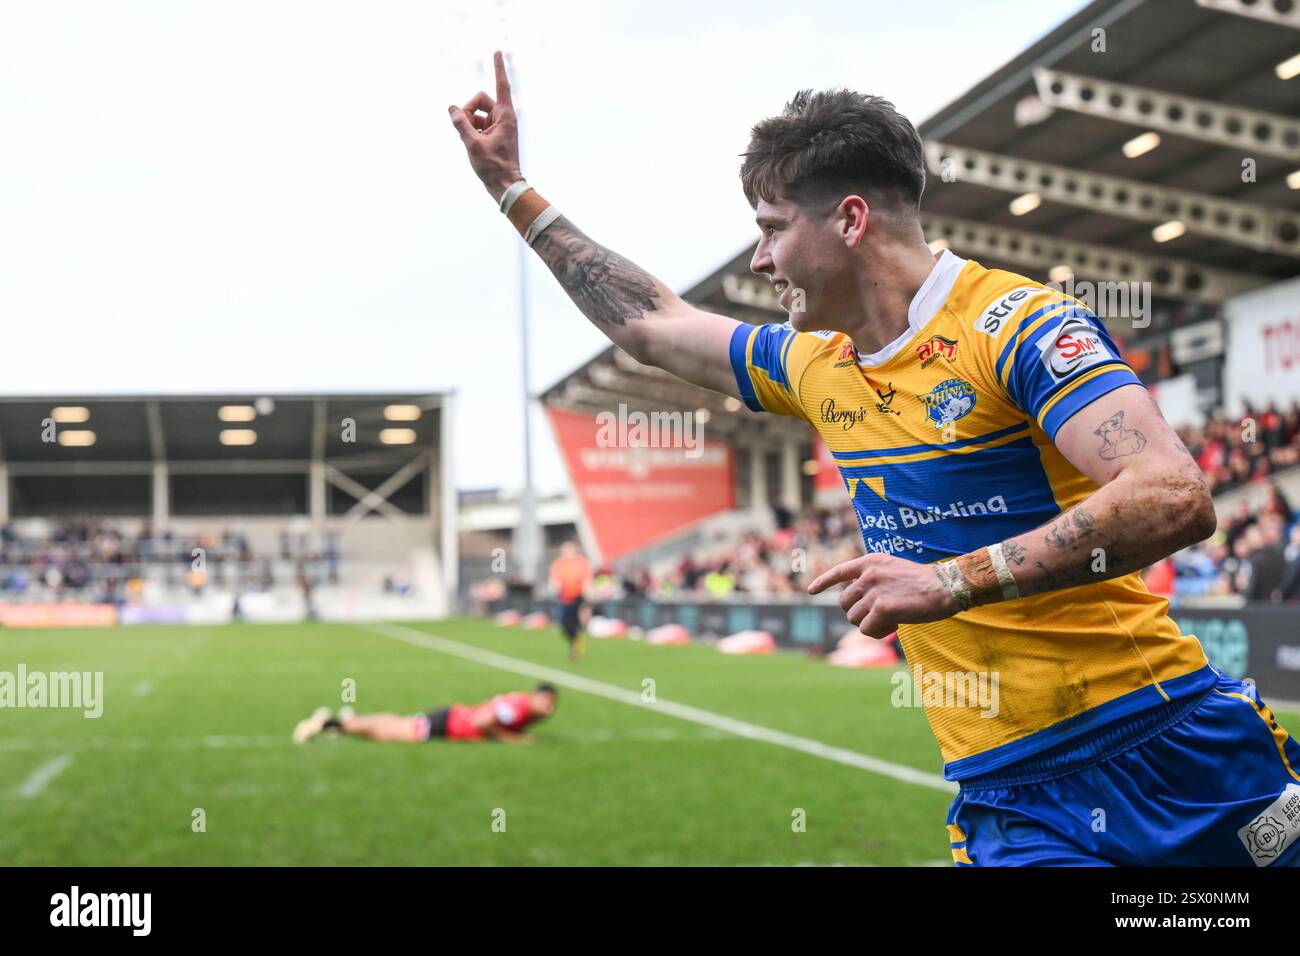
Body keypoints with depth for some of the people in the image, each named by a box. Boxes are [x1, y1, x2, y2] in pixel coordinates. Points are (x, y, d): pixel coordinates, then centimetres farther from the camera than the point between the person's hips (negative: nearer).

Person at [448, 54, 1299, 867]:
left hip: (1165, 748, -5)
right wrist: (513, 187, 29)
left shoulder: (1016, 322, -10)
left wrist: (953, 581, -25)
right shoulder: (815, 368, 12)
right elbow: (651, 323, 26)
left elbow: (1175, 498, -22)